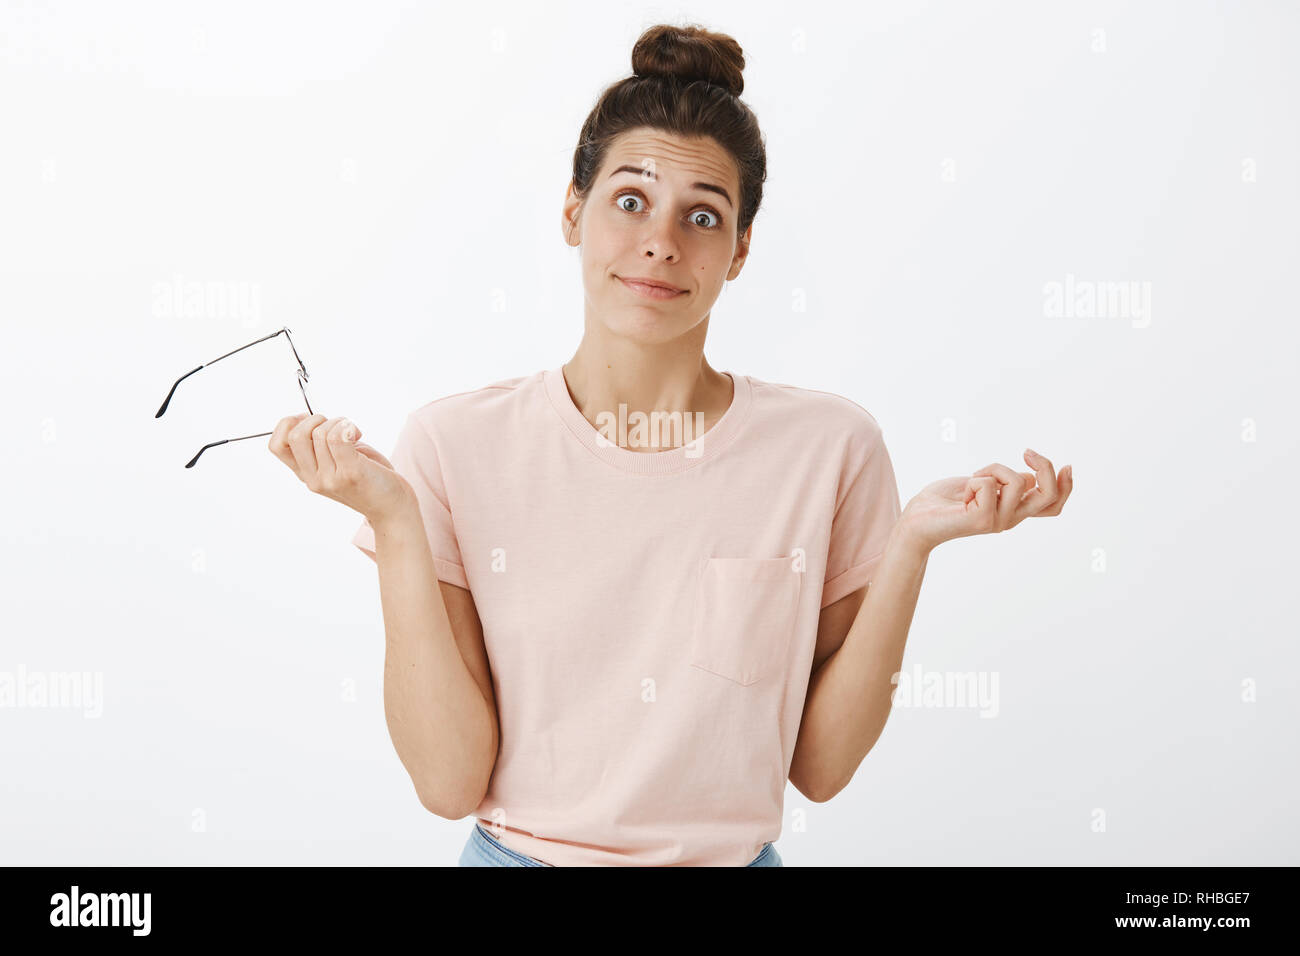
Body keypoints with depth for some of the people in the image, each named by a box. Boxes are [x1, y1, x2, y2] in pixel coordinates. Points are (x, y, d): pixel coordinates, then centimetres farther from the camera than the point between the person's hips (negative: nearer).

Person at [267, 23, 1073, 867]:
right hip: (516, 850, 0)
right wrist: (394, 522, -20)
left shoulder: (830, 447, -10)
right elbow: (450, 782, -13)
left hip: (737, 855, 1)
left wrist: (911, 545, -17)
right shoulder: (458, 445, -11)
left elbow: (820, 765, -7)